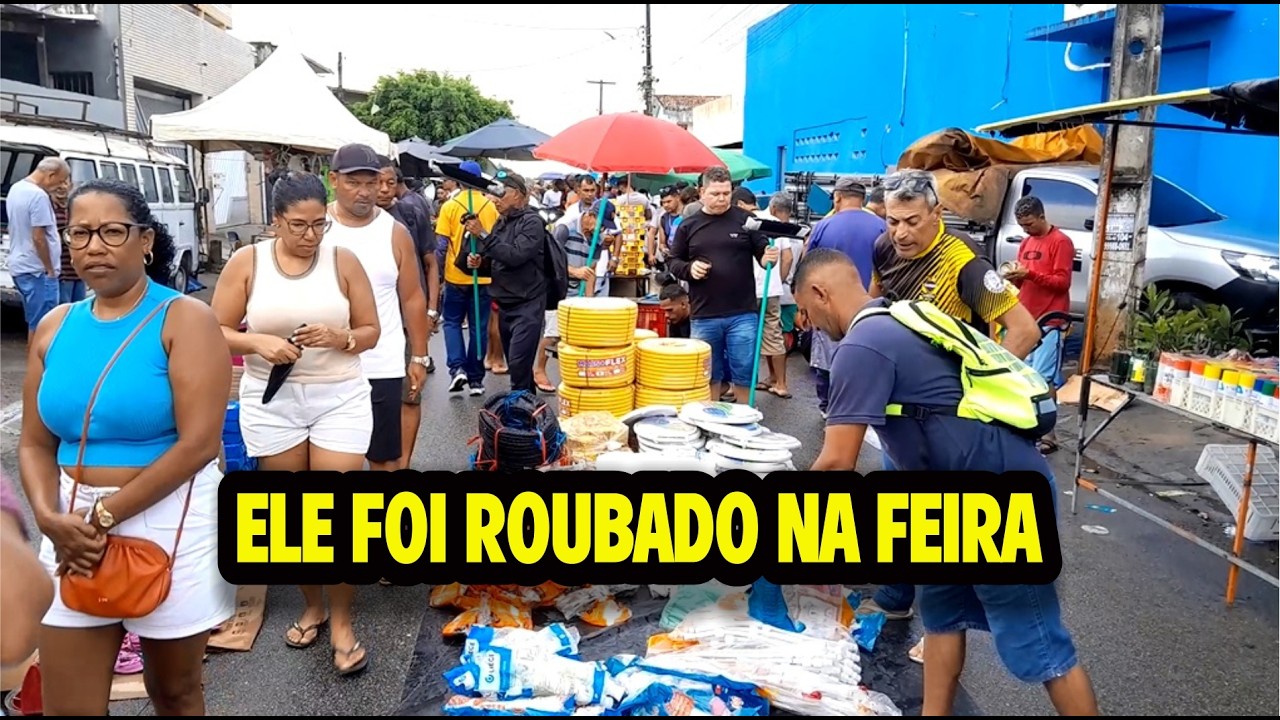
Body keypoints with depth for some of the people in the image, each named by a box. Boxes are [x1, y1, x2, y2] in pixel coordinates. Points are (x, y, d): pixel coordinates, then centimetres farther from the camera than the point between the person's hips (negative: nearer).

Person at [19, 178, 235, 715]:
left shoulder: (184, 319, -10)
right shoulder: (55, 328, 6)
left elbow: (199, 443, -17)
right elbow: (36, 444, 7)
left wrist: (104, 517, -15)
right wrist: (50, 517, -11)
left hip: (172, 526, -4)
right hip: (73, 530, 4)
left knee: (175, 692, 14)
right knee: (66, 706, 11)